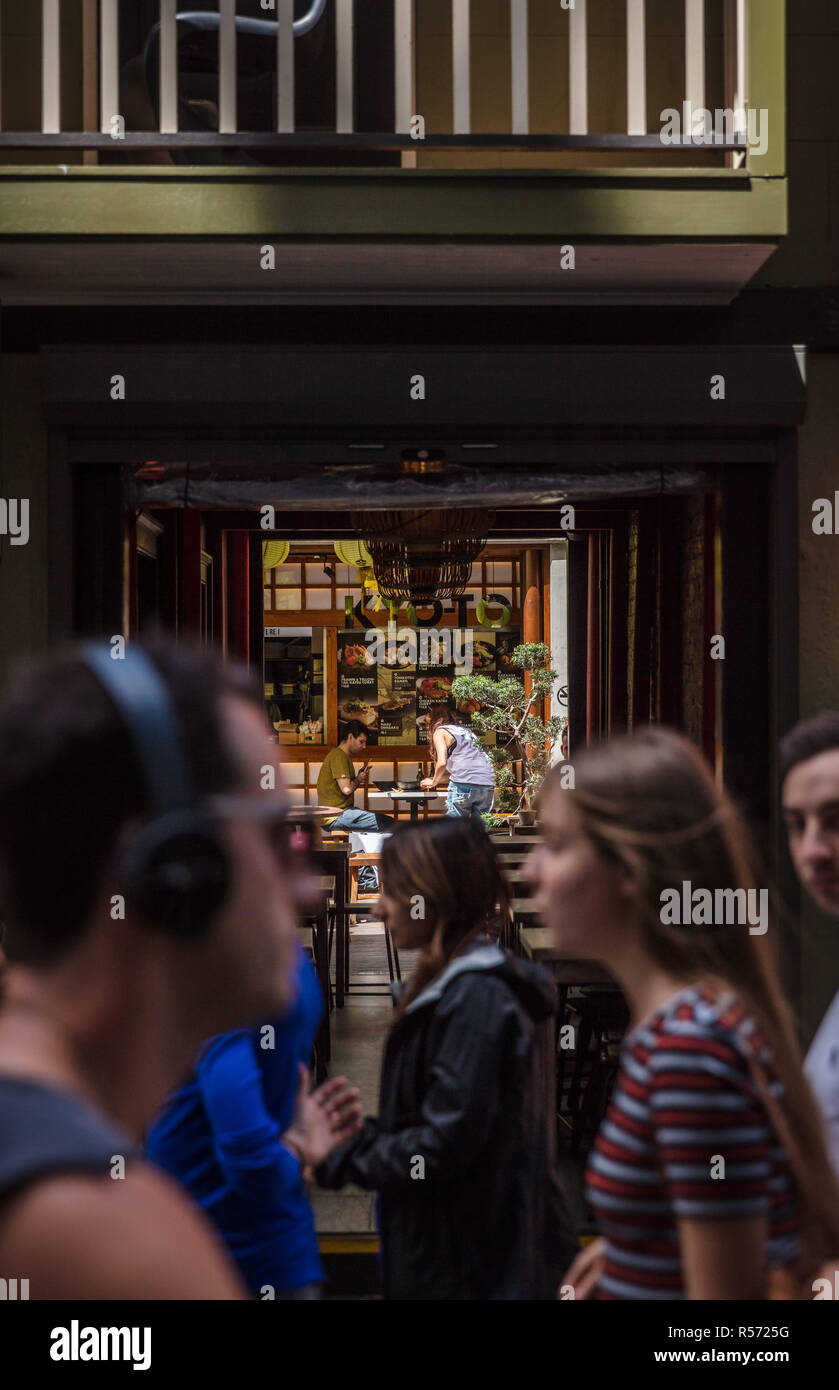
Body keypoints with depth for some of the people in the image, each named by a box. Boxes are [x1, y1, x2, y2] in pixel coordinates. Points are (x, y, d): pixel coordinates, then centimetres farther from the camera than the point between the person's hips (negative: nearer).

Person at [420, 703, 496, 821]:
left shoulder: (440, 732, 10)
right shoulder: (467, 731, 29)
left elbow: (442, 763, -3)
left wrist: (433, 782, 13)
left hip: (464, 783, -6)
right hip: (487, 784, 6)